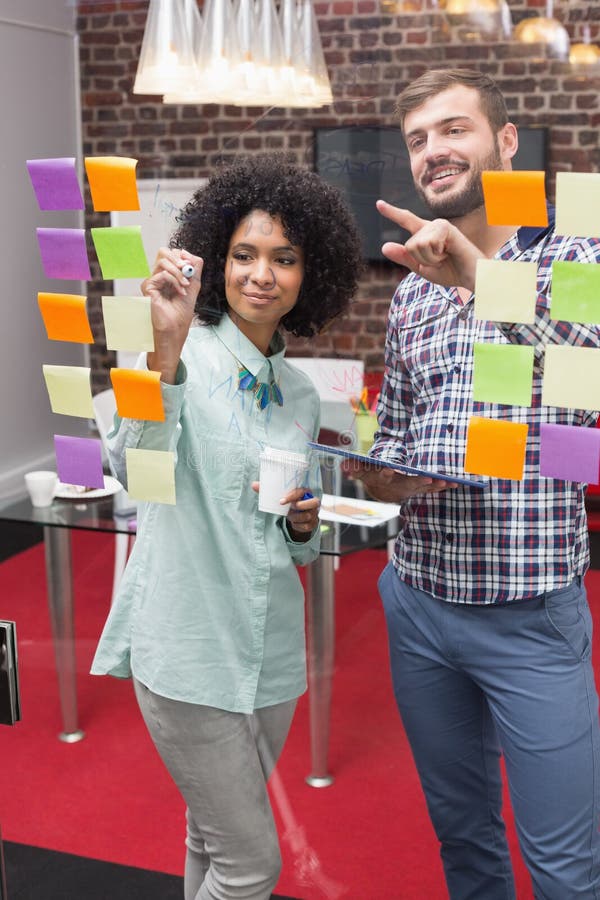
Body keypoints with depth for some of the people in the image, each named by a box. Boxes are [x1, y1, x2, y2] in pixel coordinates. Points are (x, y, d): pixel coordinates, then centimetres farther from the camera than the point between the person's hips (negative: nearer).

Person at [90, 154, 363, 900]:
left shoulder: (300, 393, 8)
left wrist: (304, 523, -4)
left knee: (215, 840, 19)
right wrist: (167, 349, -44)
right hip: (188, 644, -6)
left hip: (271, 646, 6)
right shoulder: (186, 357, -11)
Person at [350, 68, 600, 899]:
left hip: (532, 613, -4)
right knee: (460, 830, 20)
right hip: (418, 602, 5)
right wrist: (378, 475, -8)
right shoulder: (411, 290, 9)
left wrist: (479, 277, -33)